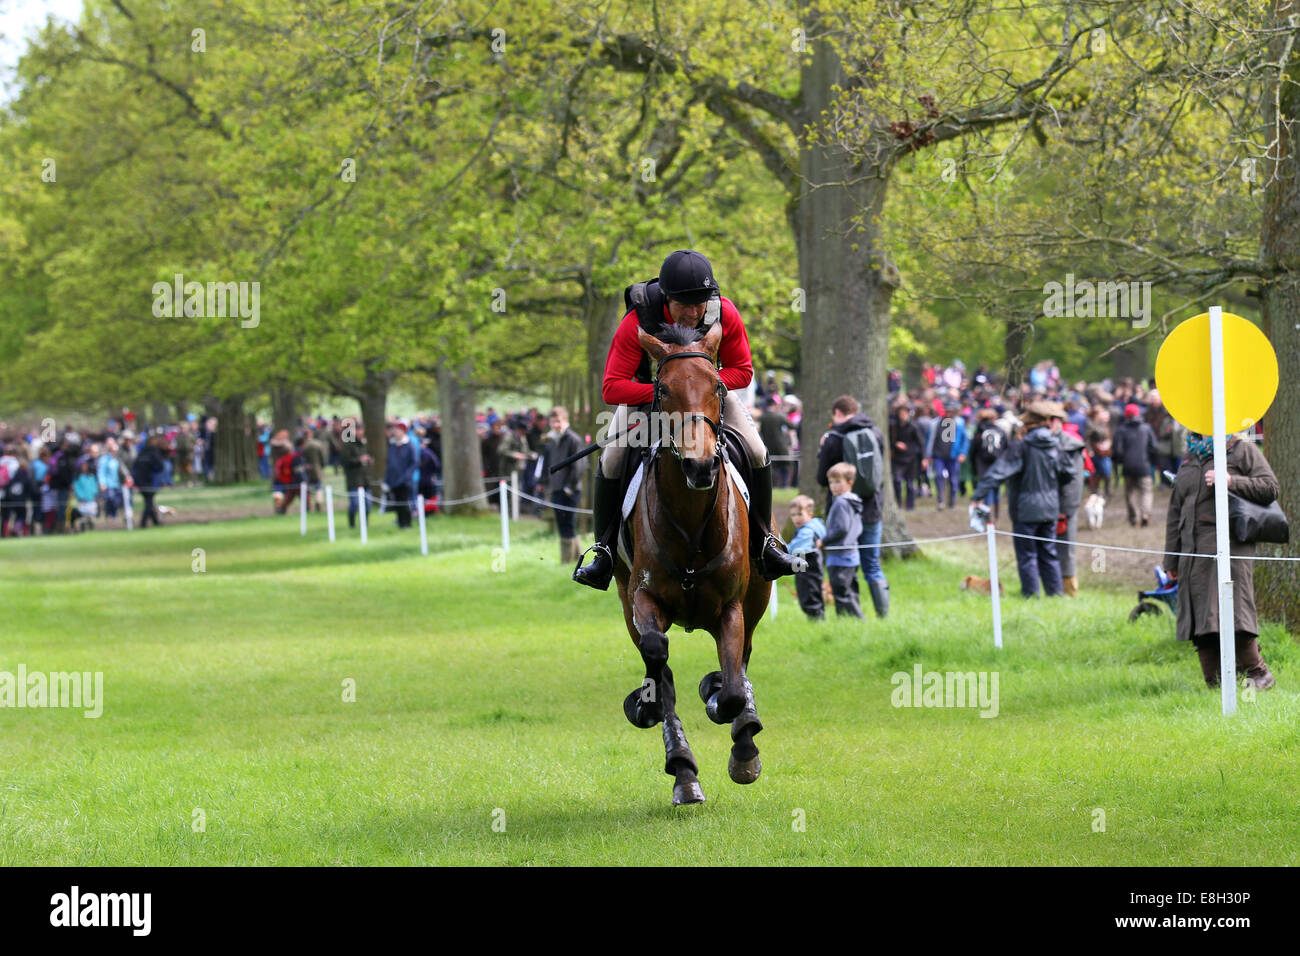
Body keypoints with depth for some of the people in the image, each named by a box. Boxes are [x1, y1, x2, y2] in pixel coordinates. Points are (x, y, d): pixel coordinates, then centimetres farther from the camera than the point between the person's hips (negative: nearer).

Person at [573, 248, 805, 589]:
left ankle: (762, 543, 4)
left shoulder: (724, 314, -27)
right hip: (647, 391, -2)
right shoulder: (637, 323, -34)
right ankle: (604, 550, -6)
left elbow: (742, 370, -14)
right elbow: (611, 388, -31)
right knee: (611, 461, -20)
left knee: (757, 454, -12)